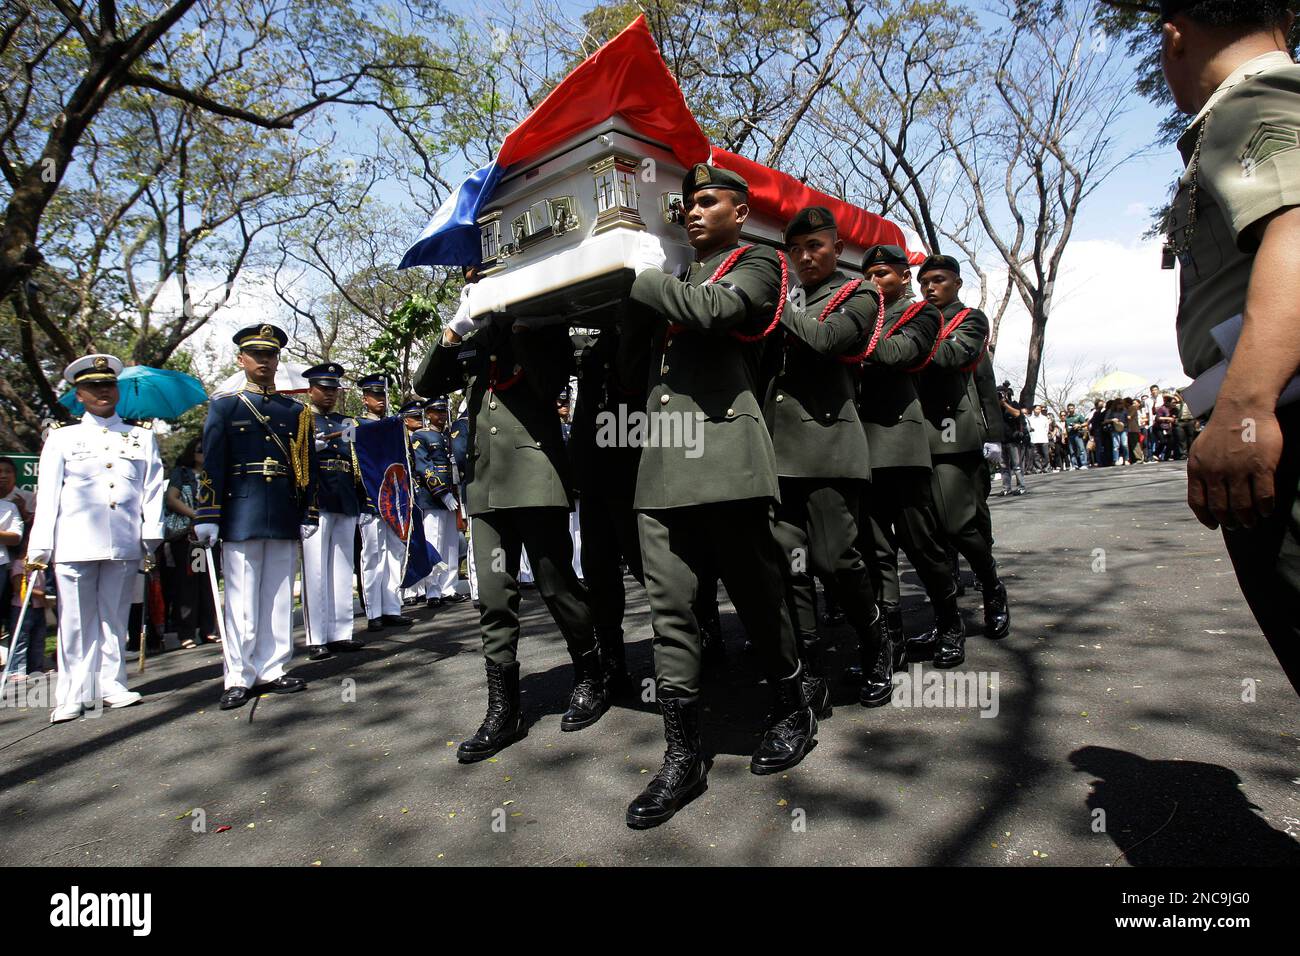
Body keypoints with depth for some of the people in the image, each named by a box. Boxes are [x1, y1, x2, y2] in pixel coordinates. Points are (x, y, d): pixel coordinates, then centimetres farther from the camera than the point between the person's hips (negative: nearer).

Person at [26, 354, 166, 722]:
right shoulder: (62, 439, 12)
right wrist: (39, 548, -1)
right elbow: (47, 495, 6)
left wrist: (151, 535, -1)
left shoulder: (142, 438, 14)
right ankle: (73, 695, 8)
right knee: (76, 621, 2)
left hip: (125, 545, 1)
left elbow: (153, 488, 8)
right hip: (74, 544, -1)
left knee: (115, 618, 7)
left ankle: (111, 685, 16)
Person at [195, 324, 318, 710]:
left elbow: (308, 467, 11)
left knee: (279, 598, 7)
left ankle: (271, 670, 17)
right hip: (241, 517, -3)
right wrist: (207, 517, -8)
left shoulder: (297, 411, 13)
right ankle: (239, 678, 9)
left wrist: (309, 515, 5)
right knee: (242, 601, 2)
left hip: (285, 519, 3)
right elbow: (211, 465, -1)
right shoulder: (224, 406, 6)